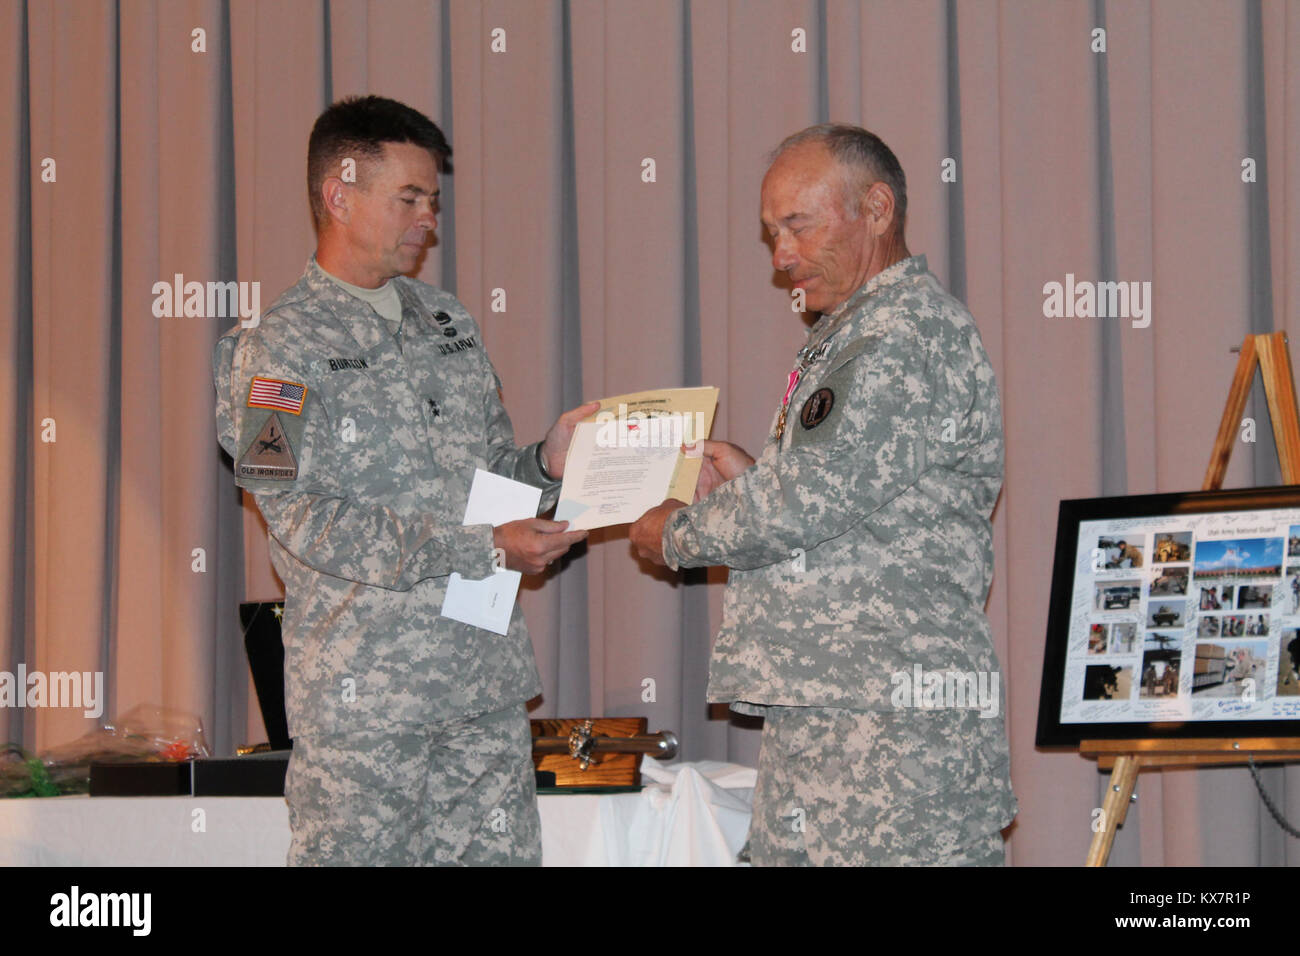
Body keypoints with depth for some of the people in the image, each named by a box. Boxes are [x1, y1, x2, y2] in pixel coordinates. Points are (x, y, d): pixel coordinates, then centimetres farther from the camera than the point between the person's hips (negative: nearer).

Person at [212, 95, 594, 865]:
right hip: (363, 698, -6)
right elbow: (311, 525, -13)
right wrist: (484, 550, -18)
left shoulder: (449, 323, 16)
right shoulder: (279, 351, -4)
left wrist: (549, 466, -2)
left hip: (486, 677, 6)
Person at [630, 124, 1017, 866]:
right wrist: (747, 481, 11)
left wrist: (679, 535, -3)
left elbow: (806, 501, -19)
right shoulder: (853, 337, 22)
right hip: (821, 713, 10)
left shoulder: (910, 335, -11)